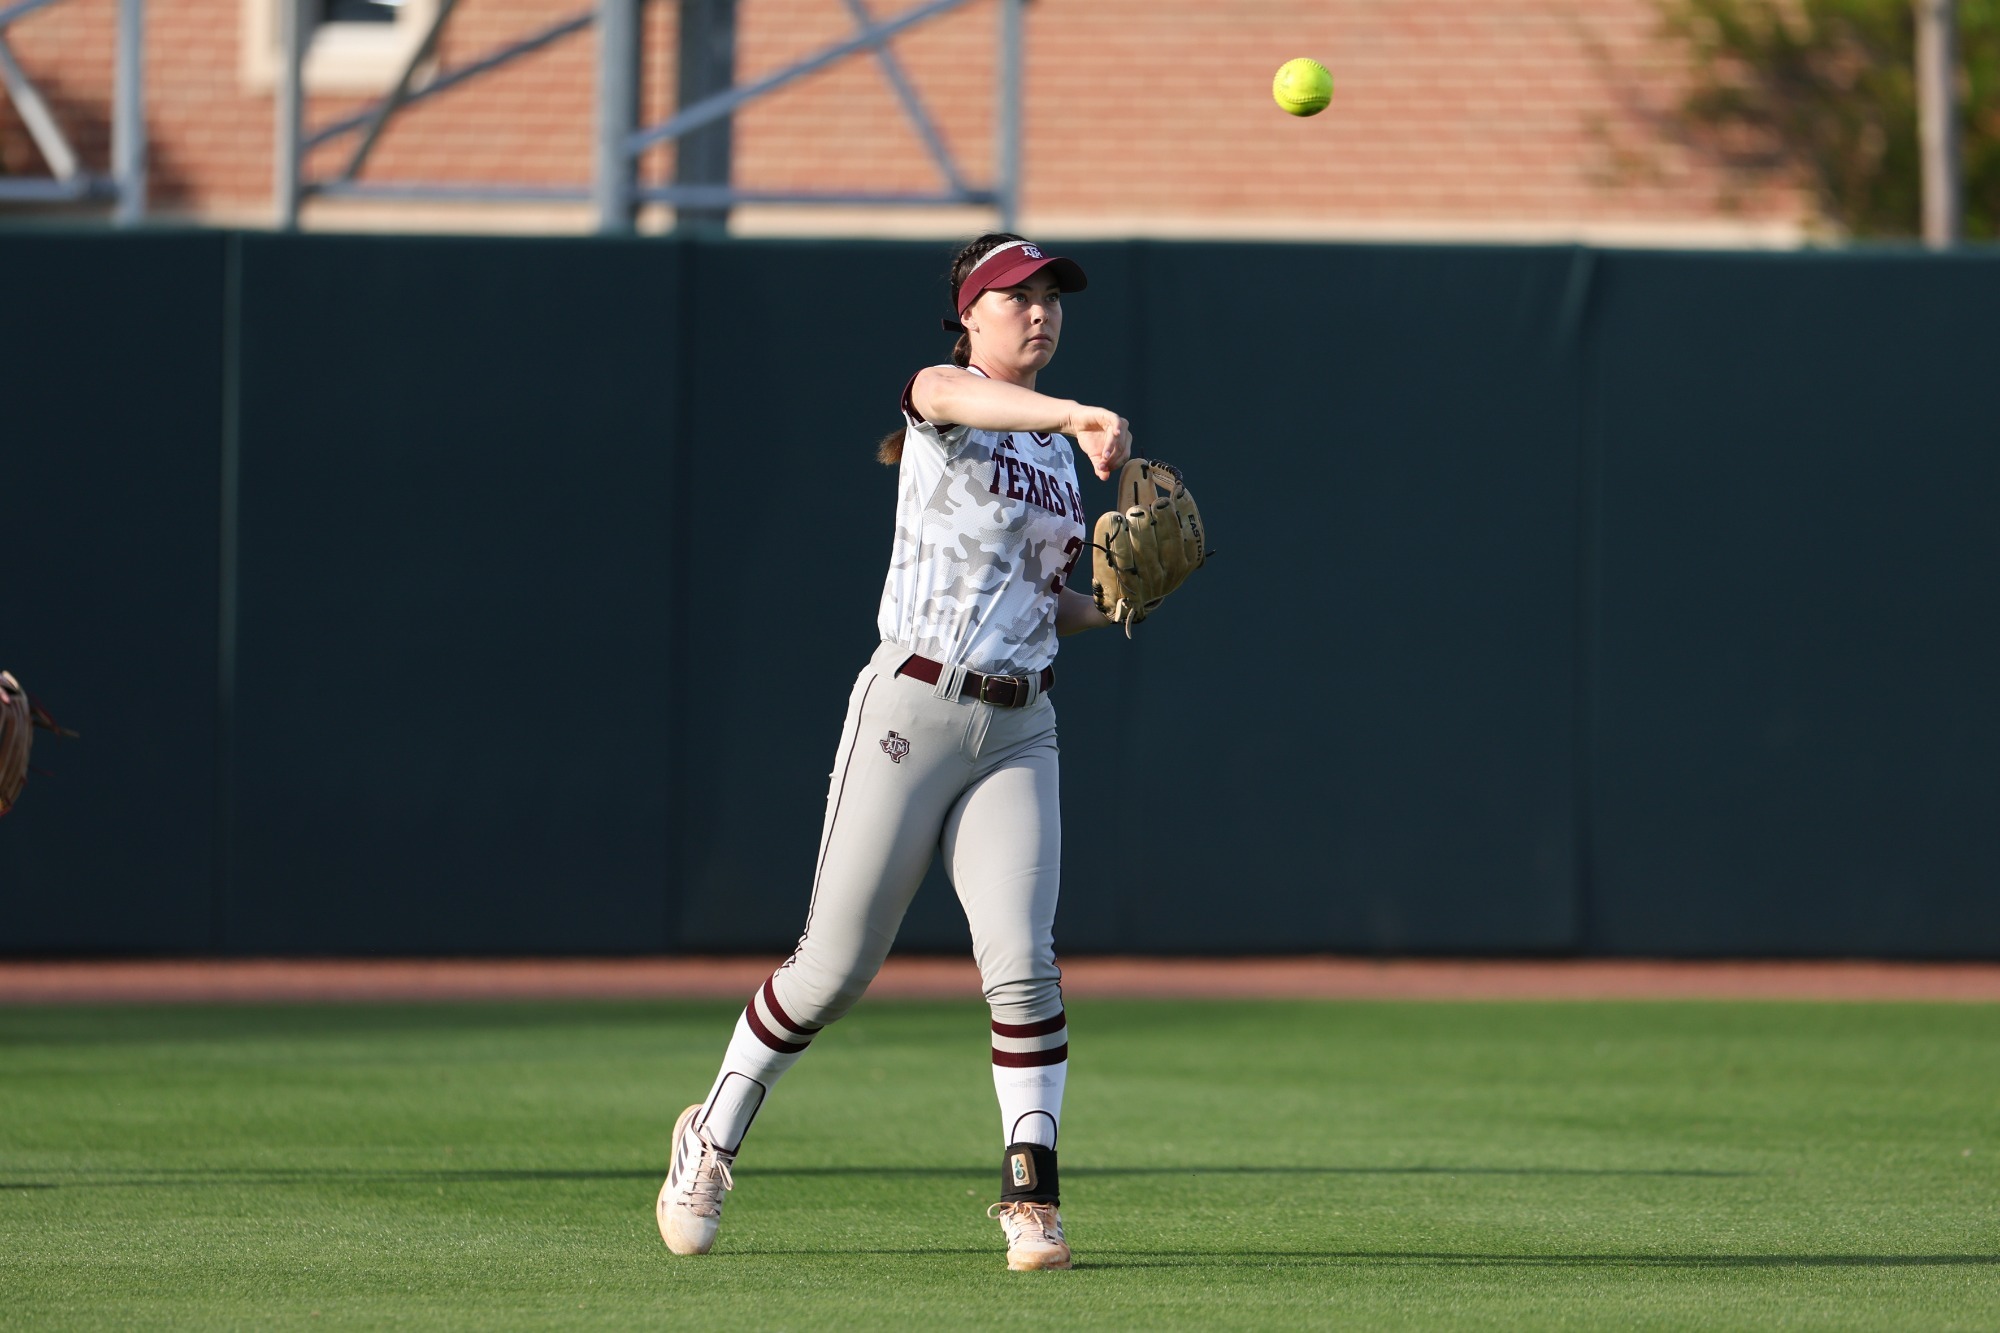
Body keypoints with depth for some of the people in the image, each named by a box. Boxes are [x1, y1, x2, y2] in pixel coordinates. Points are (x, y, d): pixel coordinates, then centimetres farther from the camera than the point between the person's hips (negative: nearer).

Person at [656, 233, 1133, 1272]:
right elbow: (957, 395, -32)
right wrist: (1076, 412, -51)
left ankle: (1030, 1194, -7)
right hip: (911, 710, -5)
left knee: (1021, 964, -11)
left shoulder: (1056, 452, 16)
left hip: (1018, 730, 5)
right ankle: (713, 1137, 21)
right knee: (836, 965, 0)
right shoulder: (945, 400, -4)